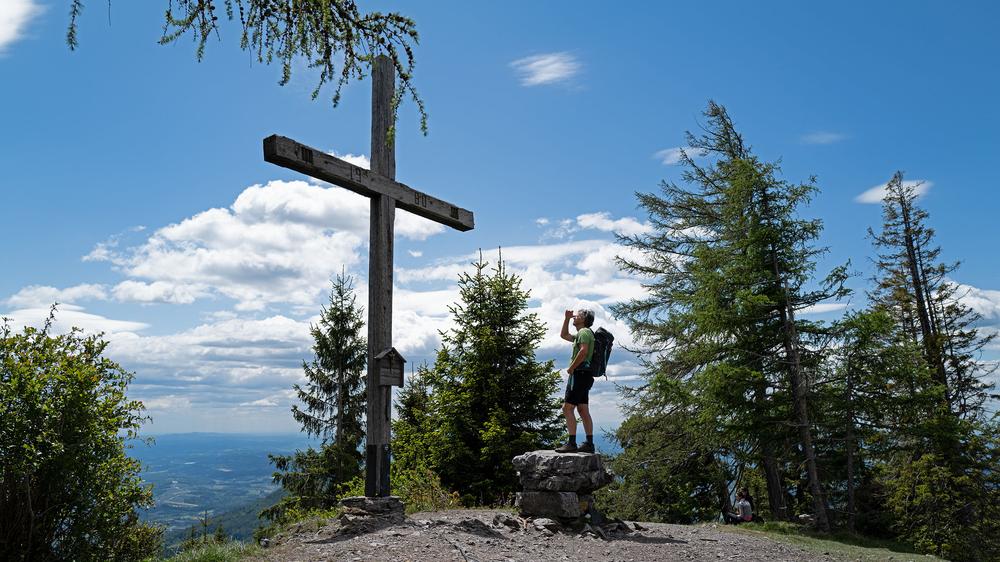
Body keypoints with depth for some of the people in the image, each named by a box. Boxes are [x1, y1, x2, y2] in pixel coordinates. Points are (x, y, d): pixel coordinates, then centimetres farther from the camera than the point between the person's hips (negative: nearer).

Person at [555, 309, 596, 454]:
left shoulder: (584, 331, -8)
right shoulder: (581, 334, 23)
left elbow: (583, 351, -24)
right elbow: (564, 335, 36)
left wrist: (571, 368, -17)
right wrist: (567, 318, 26)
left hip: (579, 373, -10)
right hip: (584, 376, 10)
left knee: (567, 408, -13)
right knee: (583, 410, 9)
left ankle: (571, 443, -17)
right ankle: (589, 444, 10)